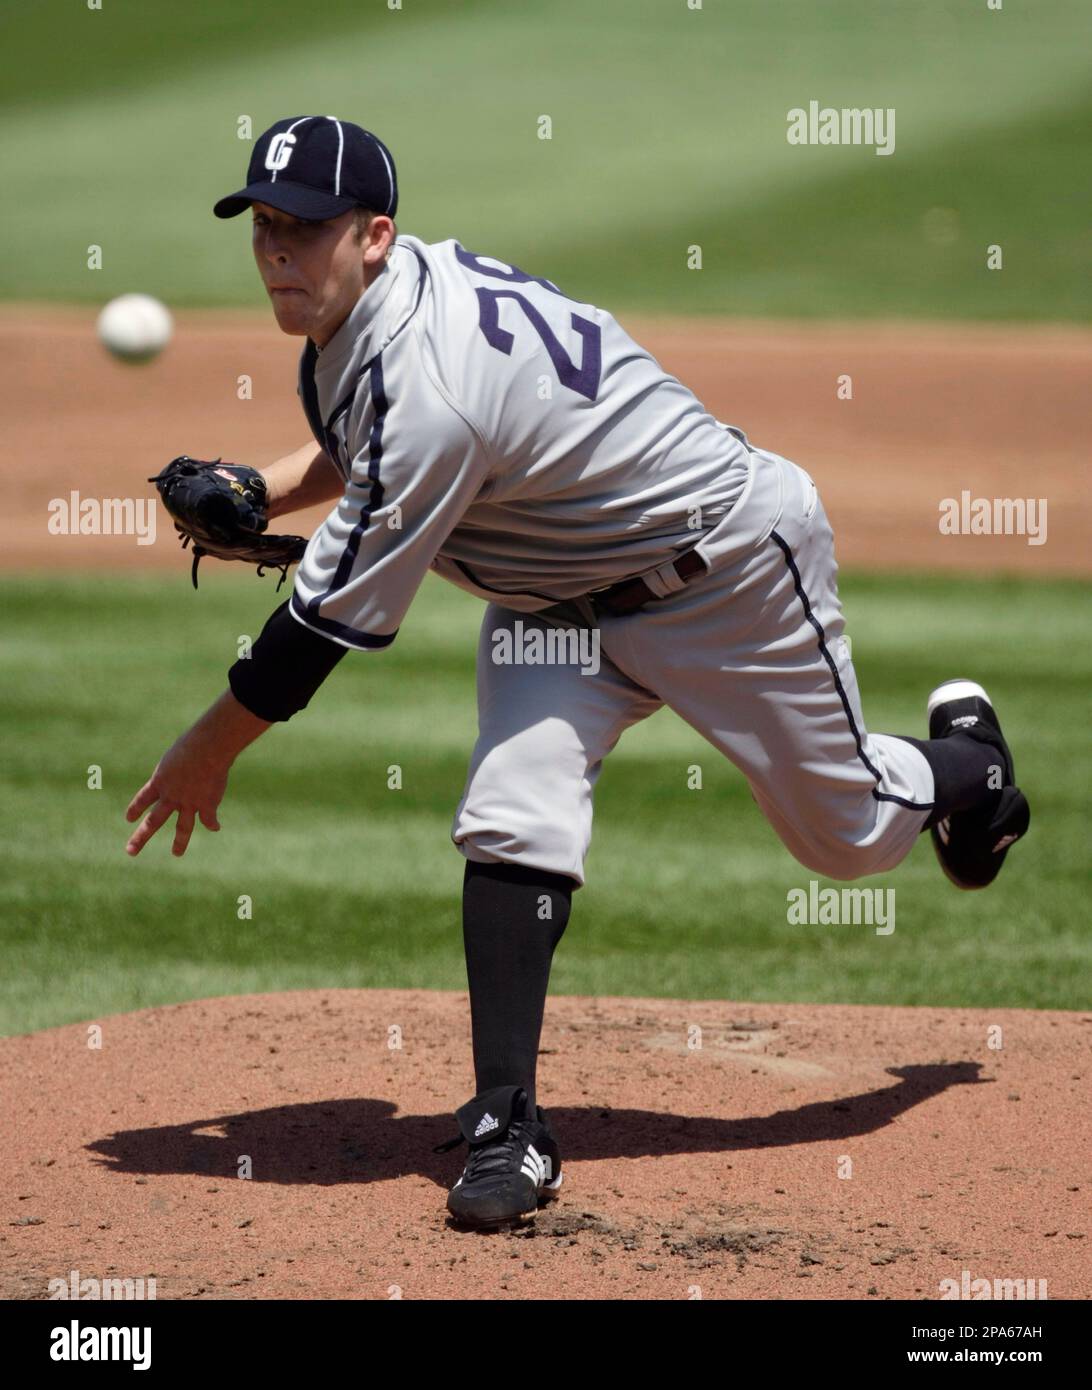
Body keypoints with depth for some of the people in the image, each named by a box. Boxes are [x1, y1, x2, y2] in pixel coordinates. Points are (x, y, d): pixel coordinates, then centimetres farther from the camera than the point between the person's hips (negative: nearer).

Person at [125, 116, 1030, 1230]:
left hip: (728, 564, -8)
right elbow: (360, 446, 16)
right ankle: (508, 1125, -12)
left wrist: (205, 754, -18)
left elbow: (332, 621, -31)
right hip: (559, 587, 8)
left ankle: (961, 763, 45)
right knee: (512, 820, -13)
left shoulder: (427, 385, -39)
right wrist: (262, 494, -2)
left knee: (848, 834, 11)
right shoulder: (357, 312, -10)